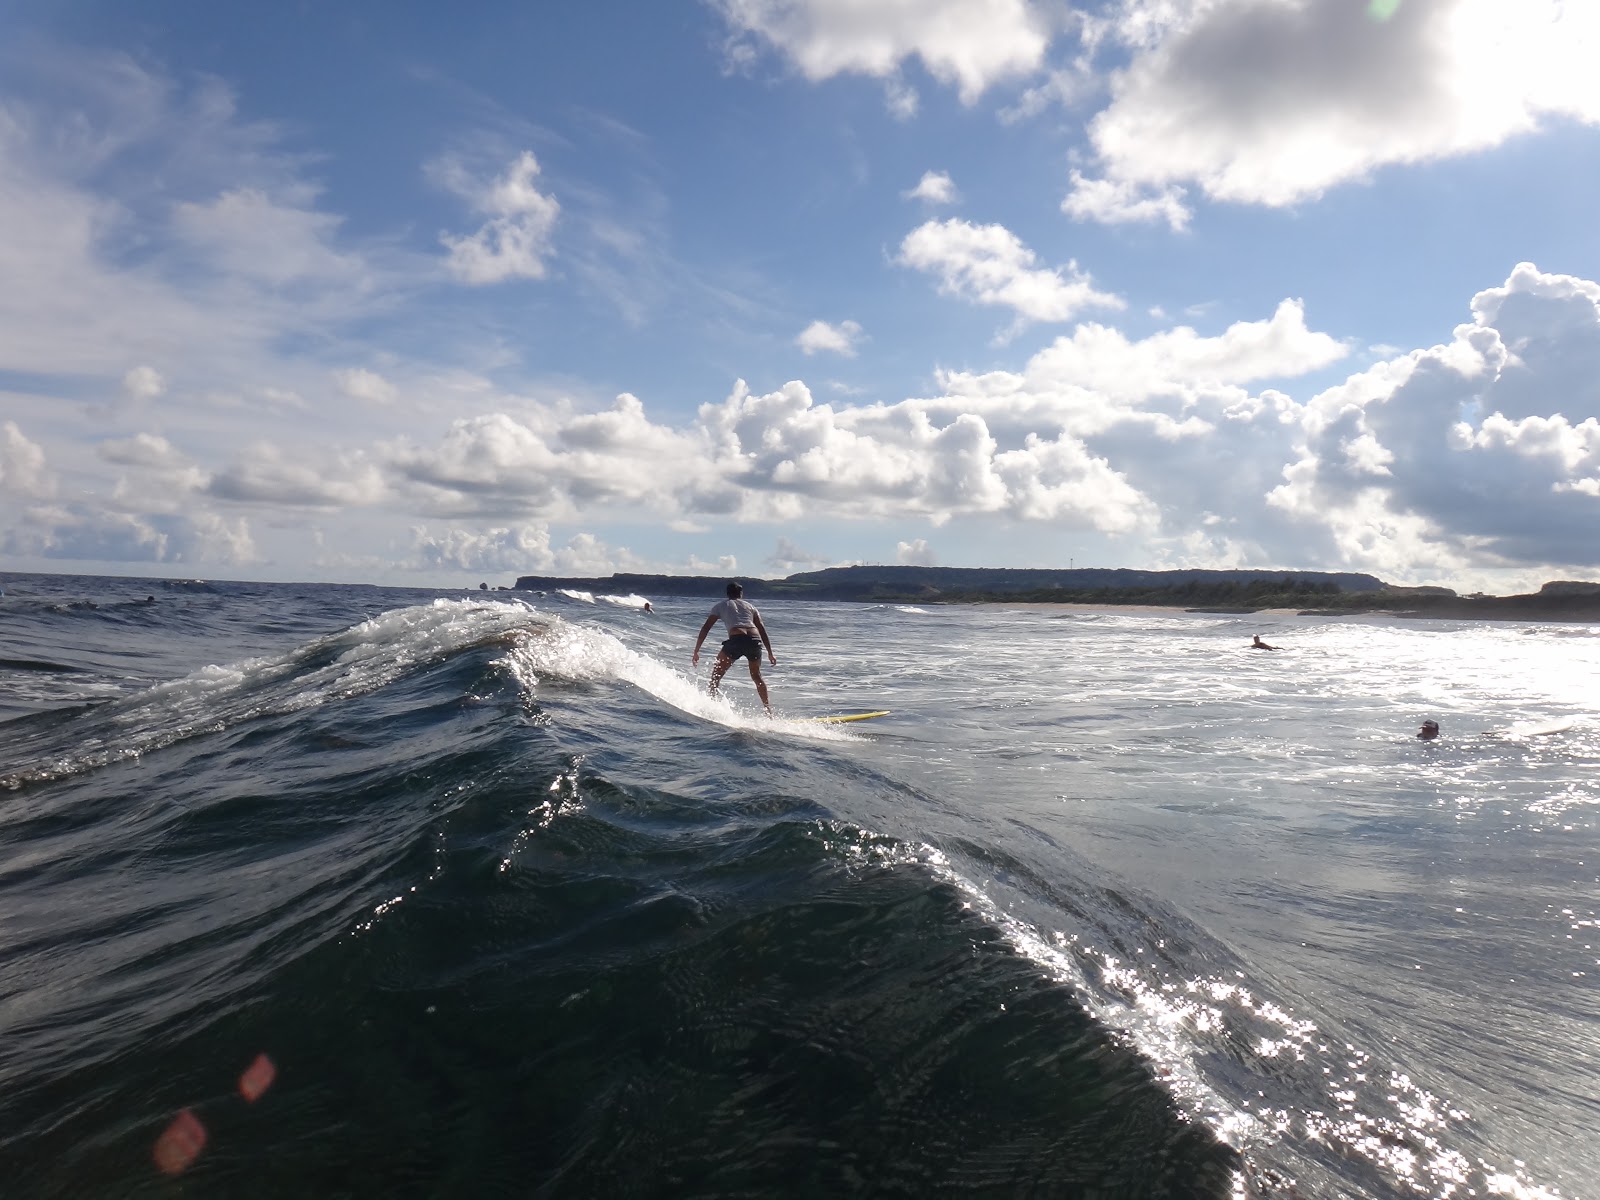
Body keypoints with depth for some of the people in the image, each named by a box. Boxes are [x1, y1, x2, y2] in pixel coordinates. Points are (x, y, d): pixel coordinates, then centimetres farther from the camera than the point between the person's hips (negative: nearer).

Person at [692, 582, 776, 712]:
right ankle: (769, 711, 25)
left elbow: (705, 629, 15)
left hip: (736, 640, -3)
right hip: (754, 640, 3)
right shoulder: (750, 606, 28)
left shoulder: (720, 606, 22)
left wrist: (696, 652, 17)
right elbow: (762, 630, 22)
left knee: (716, 675, 12)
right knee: (756, 676, 25)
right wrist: (770, 653, 24)